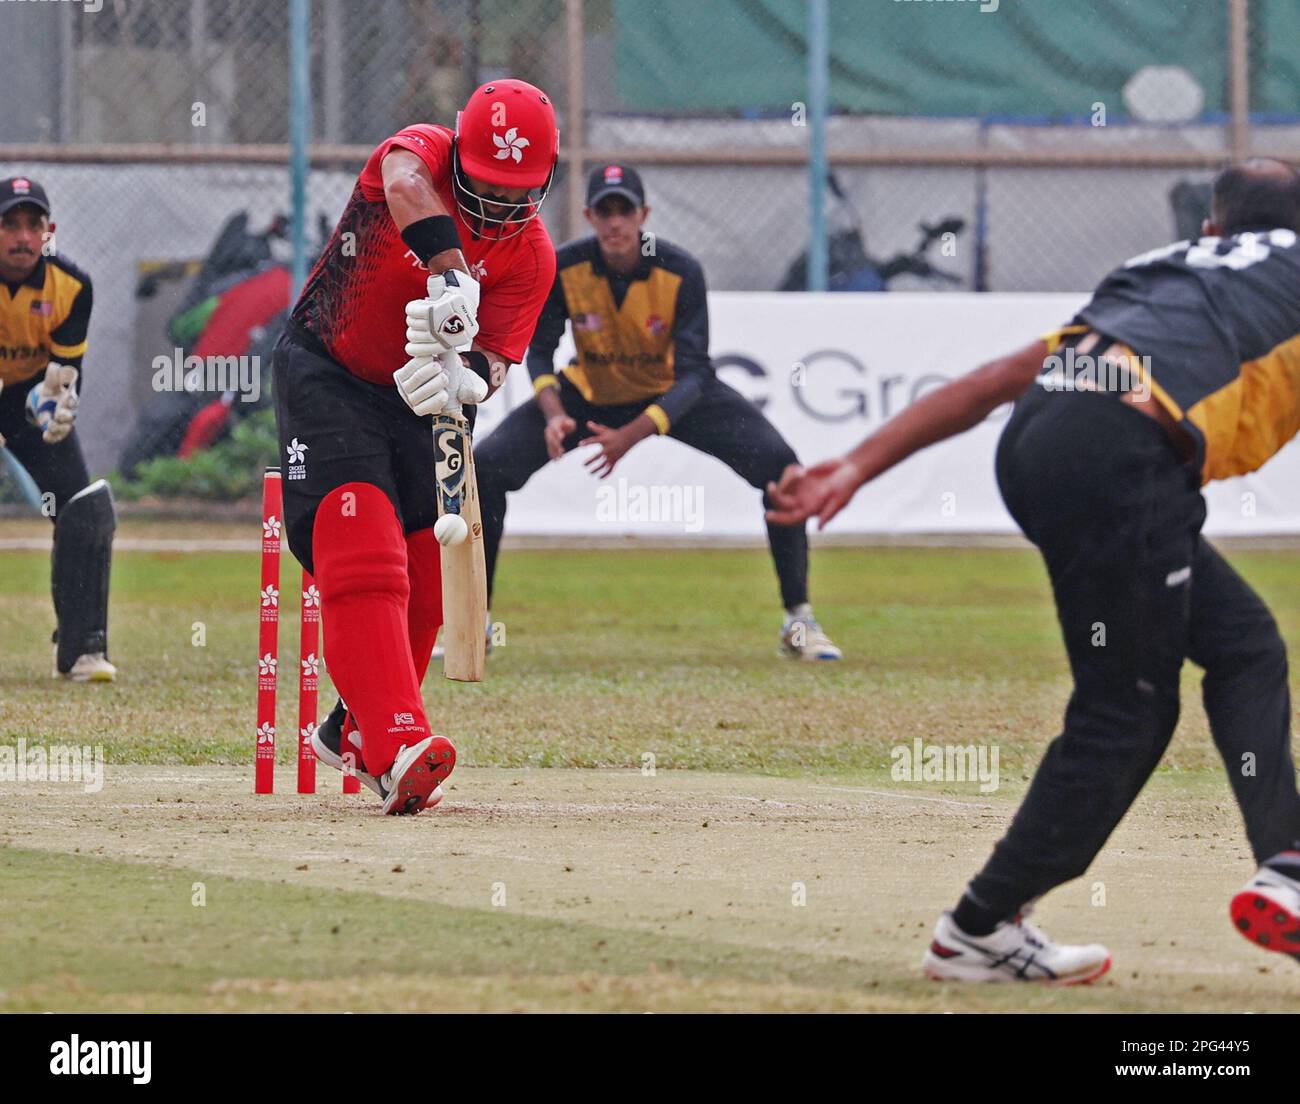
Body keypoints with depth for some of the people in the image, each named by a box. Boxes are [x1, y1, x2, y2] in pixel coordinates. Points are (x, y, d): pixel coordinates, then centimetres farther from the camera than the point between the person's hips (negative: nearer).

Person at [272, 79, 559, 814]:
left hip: (418, 398, 4)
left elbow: (496, 359, -17)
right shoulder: (423, 150, -17)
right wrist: (450, 278, -58)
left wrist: (465, 377, -41)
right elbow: (407, 185, -42)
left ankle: (358, 731, 27)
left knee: (423, 579, 4)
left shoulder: (531, 255, -9)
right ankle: (400, 745, -32)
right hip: (326, 375, -4)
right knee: (362, 552, -20)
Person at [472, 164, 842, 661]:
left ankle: (798, 621, -8)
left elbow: (693, 375, -28)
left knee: (779, 465, -21)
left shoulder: (681, 271, -27)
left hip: (674, 394, -1)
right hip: (590, 393, 1)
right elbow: (539, 352, -12)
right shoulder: (562, 268, -23)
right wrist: (554, 414, -34)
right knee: (486, 466, -15)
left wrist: (631, 436, -42)